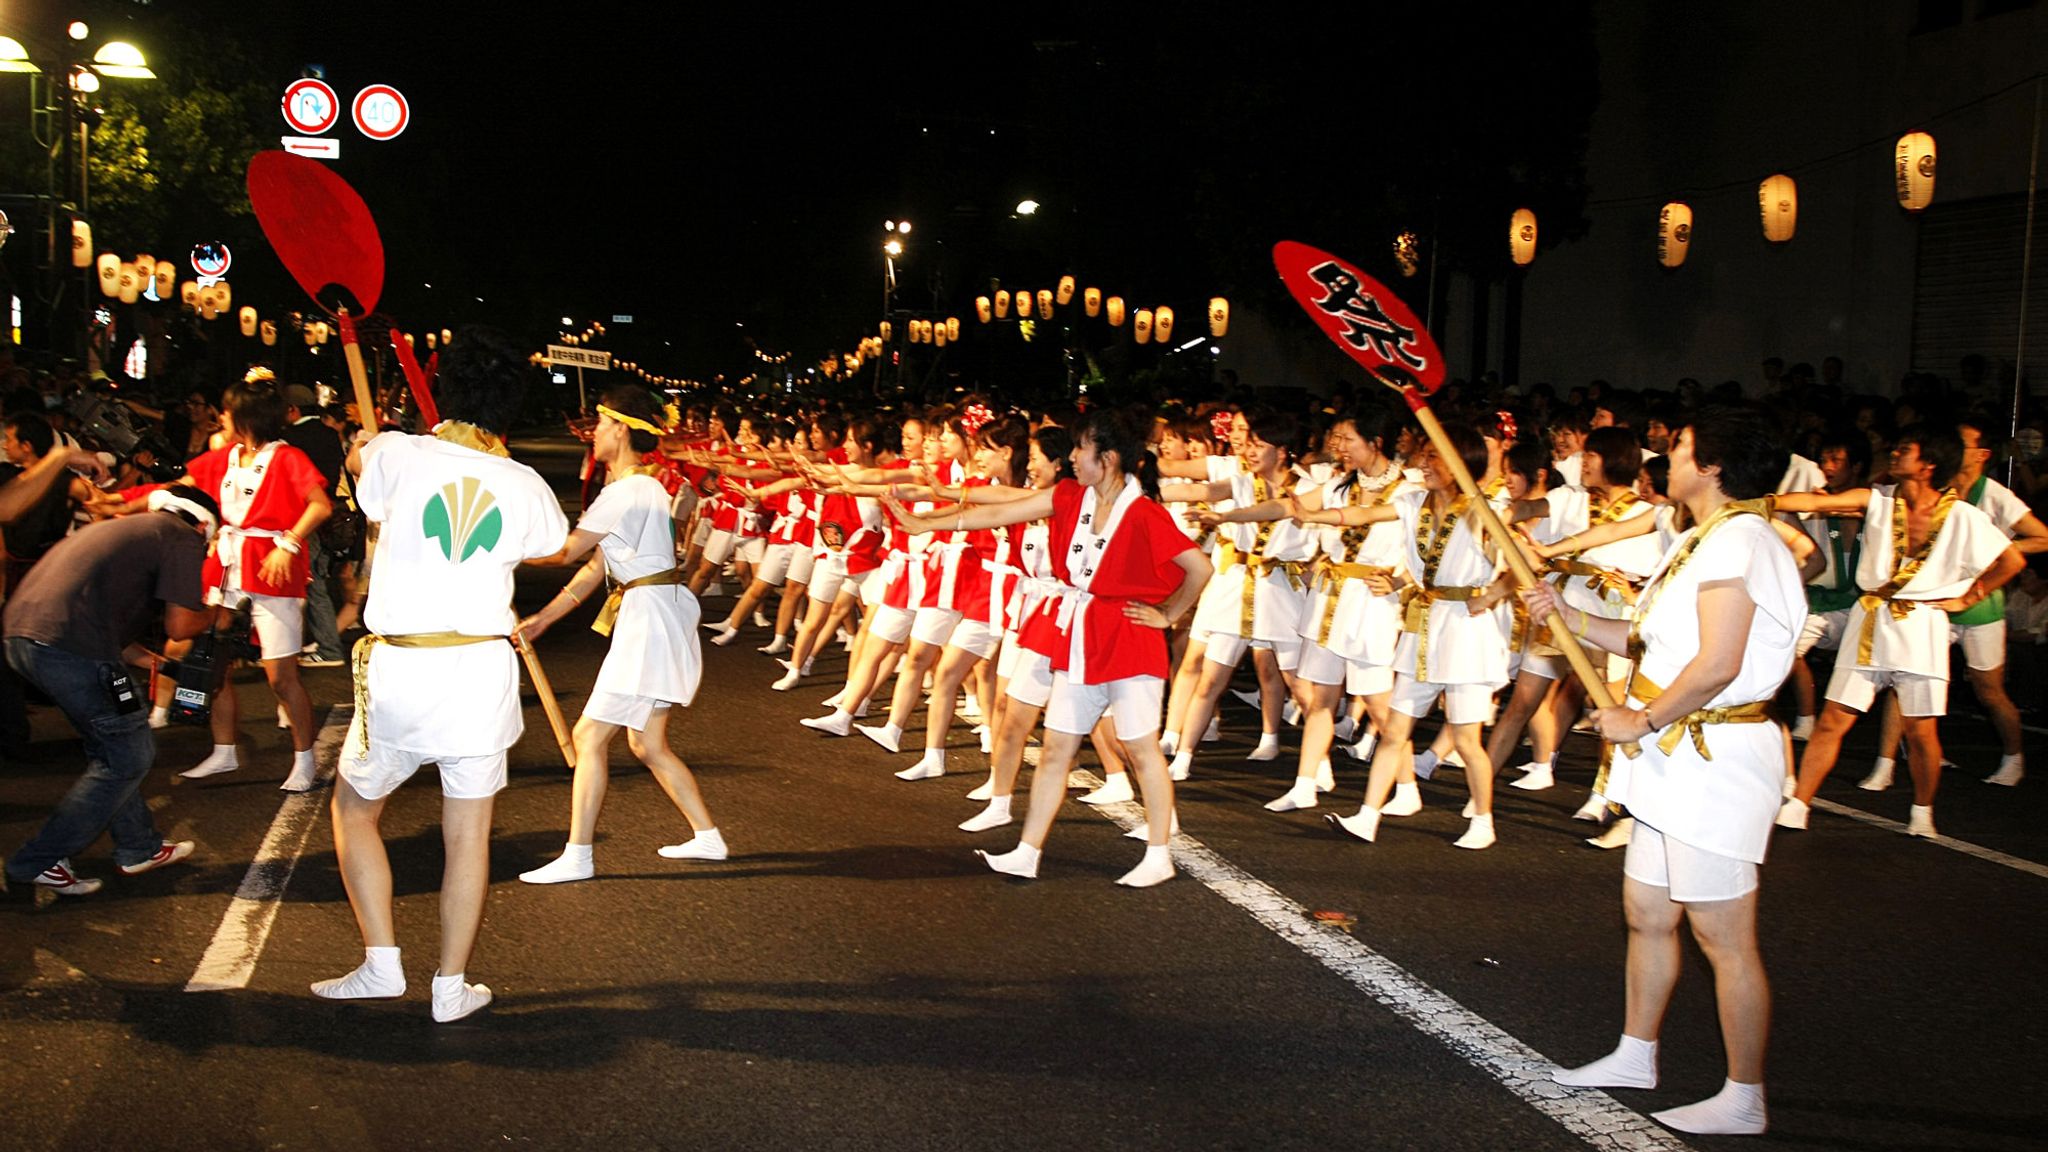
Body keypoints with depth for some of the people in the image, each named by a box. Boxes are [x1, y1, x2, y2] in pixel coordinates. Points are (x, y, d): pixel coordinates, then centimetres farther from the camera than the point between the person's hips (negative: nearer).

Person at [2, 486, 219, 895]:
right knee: (129, 757, 4)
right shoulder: (184, 539, 3)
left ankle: (139, 847, 32)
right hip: (72, 645, -9)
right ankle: (39, 861, 8)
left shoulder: (126, 527, 28)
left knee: (110, 746, 22)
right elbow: (180, 627, -4)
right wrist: (210, 613, 17)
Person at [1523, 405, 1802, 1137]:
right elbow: (1650, 641, 15)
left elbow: (1716, 666, -25)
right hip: (1678, 757, 11)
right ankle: (1636, 1056, 33)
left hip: (1714, 759, -11)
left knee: (1724, 937, -2)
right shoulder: (1706, 541, 15)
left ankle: (1744, 1100, 9)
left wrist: (1643, 720, -15)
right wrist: (1565, 615, 12)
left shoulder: (1739, 540, -18)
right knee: (1647, 912, 19)